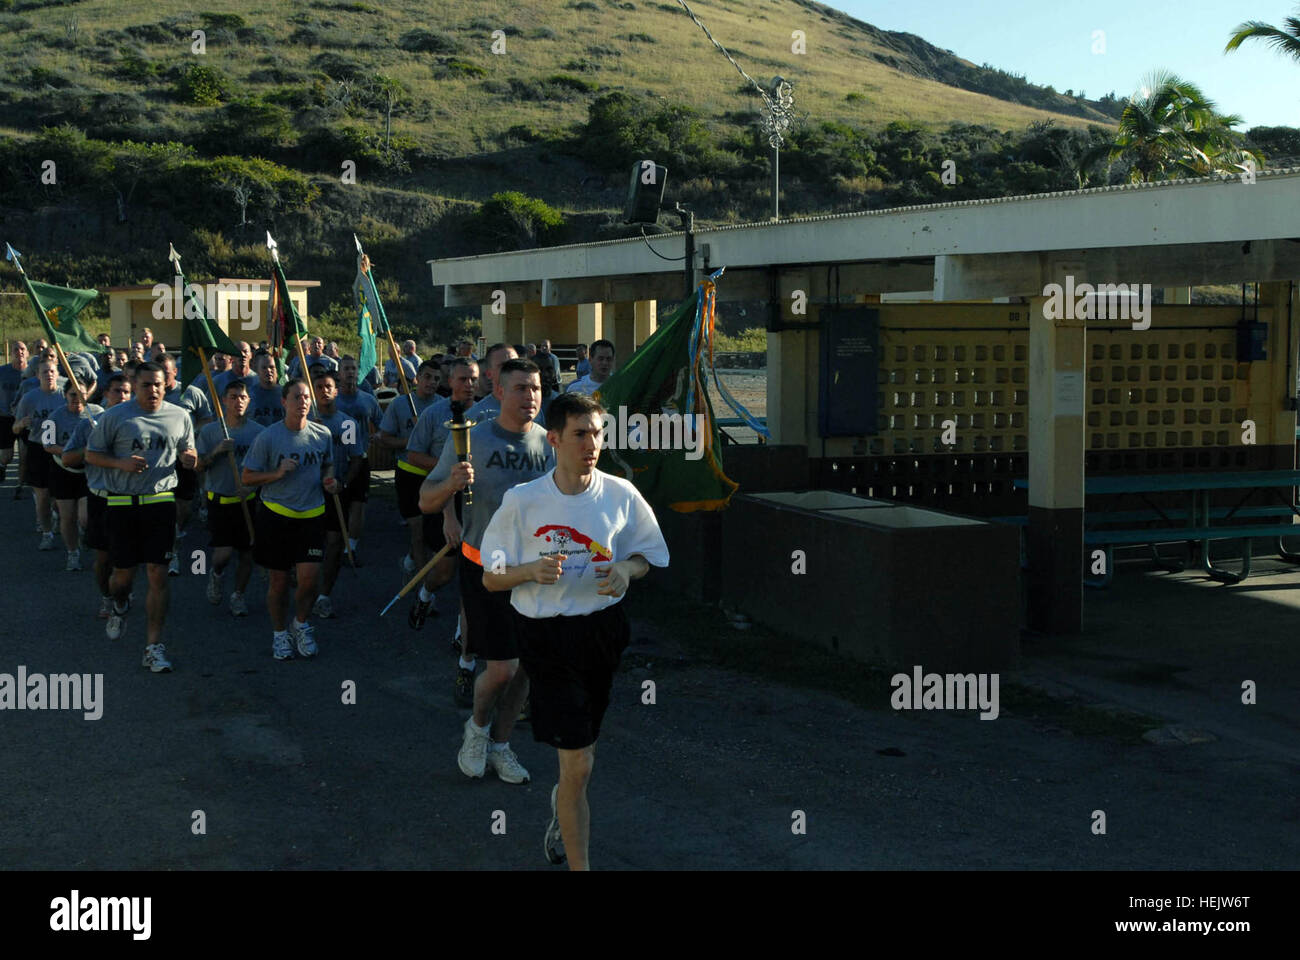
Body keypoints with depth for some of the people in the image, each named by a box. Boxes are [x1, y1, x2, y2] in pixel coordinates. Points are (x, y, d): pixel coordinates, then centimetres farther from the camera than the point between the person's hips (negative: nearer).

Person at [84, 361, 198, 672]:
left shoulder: (180, 417, 7)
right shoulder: (115, 416, -2)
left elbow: (189, 455, 19)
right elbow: (91, 454, 3)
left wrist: (190, 458, -6)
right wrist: (121, 463, -15)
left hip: (162, 502, 1)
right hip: (122, 503, -1)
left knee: (158, 574, -4)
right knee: (124, 572, 7)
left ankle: (154, 646, 1)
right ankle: (120, 605, 45)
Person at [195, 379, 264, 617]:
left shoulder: (258, 432, 1)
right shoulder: (209, 431, 1)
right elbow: (197, 467, 0)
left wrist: (251, 485, -12)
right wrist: (216, 451, -16)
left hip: (249, 500, 1)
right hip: (220, 499, -1)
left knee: (246, 553, 6)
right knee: (224, 552, -11)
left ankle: (238, 595, 25)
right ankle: (216, 575, 22)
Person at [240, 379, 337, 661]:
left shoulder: (322, 435, 3)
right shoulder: (267, 437, -6)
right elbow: (247, 478, -2)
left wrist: (329, 480, 0)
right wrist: (278, 473, -17)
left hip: (311, 515, 2)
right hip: (276, 515, -2)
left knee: (309, 575, -9)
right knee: (279, 579, 6)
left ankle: (300, 624, 18)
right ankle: (279, 633, 26)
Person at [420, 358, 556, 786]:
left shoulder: (550, 442, 0)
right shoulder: (471, 440, -9)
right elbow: (426, 501, -6)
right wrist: (451, 484, -27)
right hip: (485, 569, -4)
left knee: (527, 665, 10)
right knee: (502, 667, -7)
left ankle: (499, 743, 30)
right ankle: (477, 727, 24)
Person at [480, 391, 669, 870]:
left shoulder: (621, 494, -2)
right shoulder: (522, 501, -7)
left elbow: (652, 556, 11)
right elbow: (490, 578, 0)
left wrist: (626, 569, -11)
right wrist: (532, 570, -20)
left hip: (605, 629, 3)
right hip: (546, 637, -3)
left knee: (587, 740, 19)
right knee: (579, 765, -7)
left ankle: (561, 801, 54)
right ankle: (579, 864, 7)